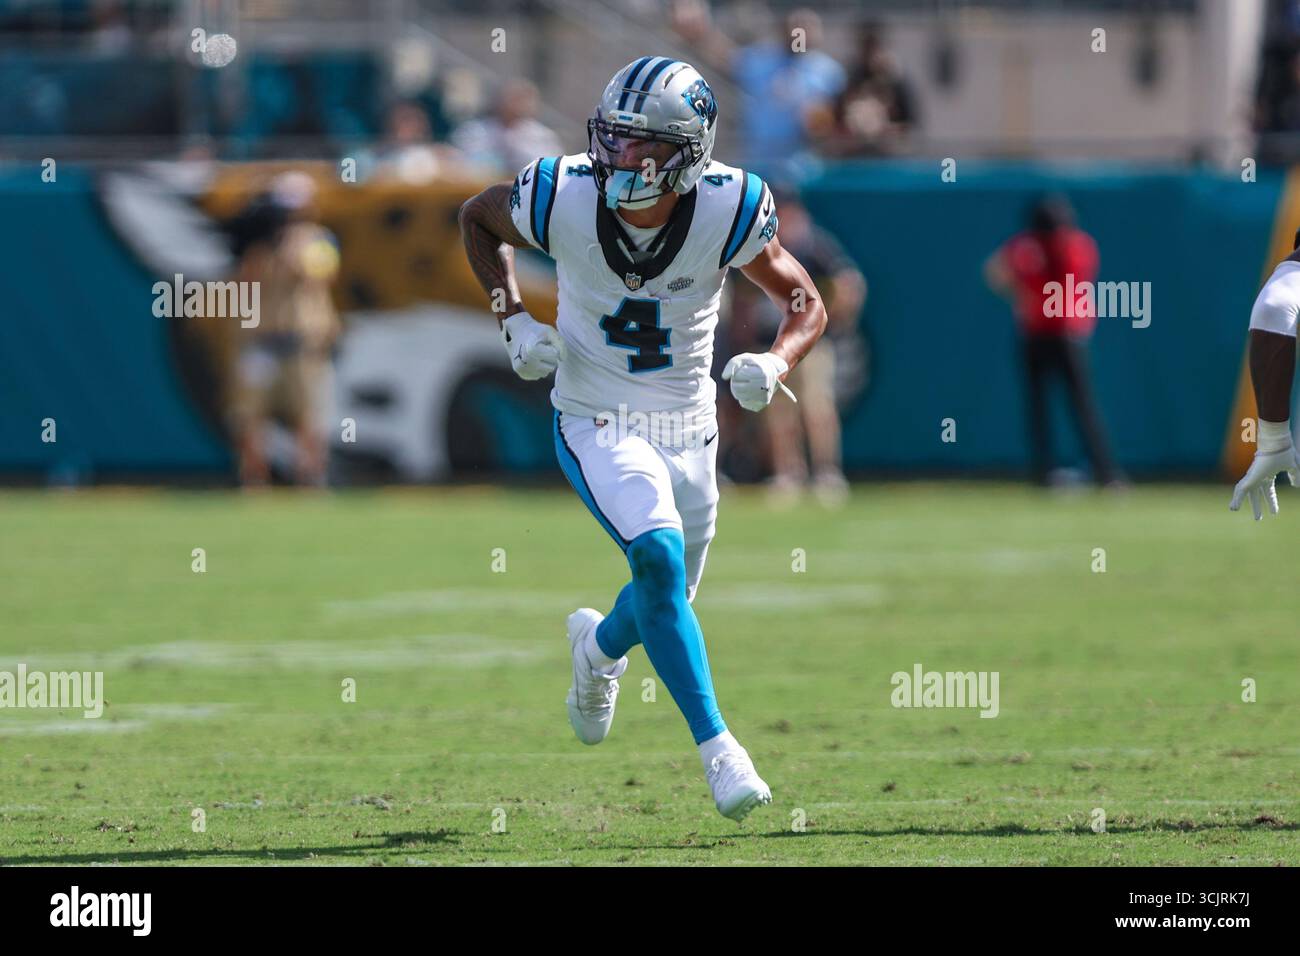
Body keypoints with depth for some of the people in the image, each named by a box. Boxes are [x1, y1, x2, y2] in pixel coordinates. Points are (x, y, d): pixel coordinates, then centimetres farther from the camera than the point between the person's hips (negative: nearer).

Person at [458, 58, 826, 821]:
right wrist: (514, 319, -9)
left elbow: (807, 303, -7)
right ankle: (717, 746, -21)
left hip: (687, 431, 3)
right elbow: (478, 218, 3)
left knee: (668, 598, 16)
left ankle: (600, 645, 54)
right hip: (596, 423, -3)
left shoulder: (727, 210, -19)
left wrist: (773, 365, -28)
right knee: (659, 554, -27)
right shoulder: (561, 199, -20)